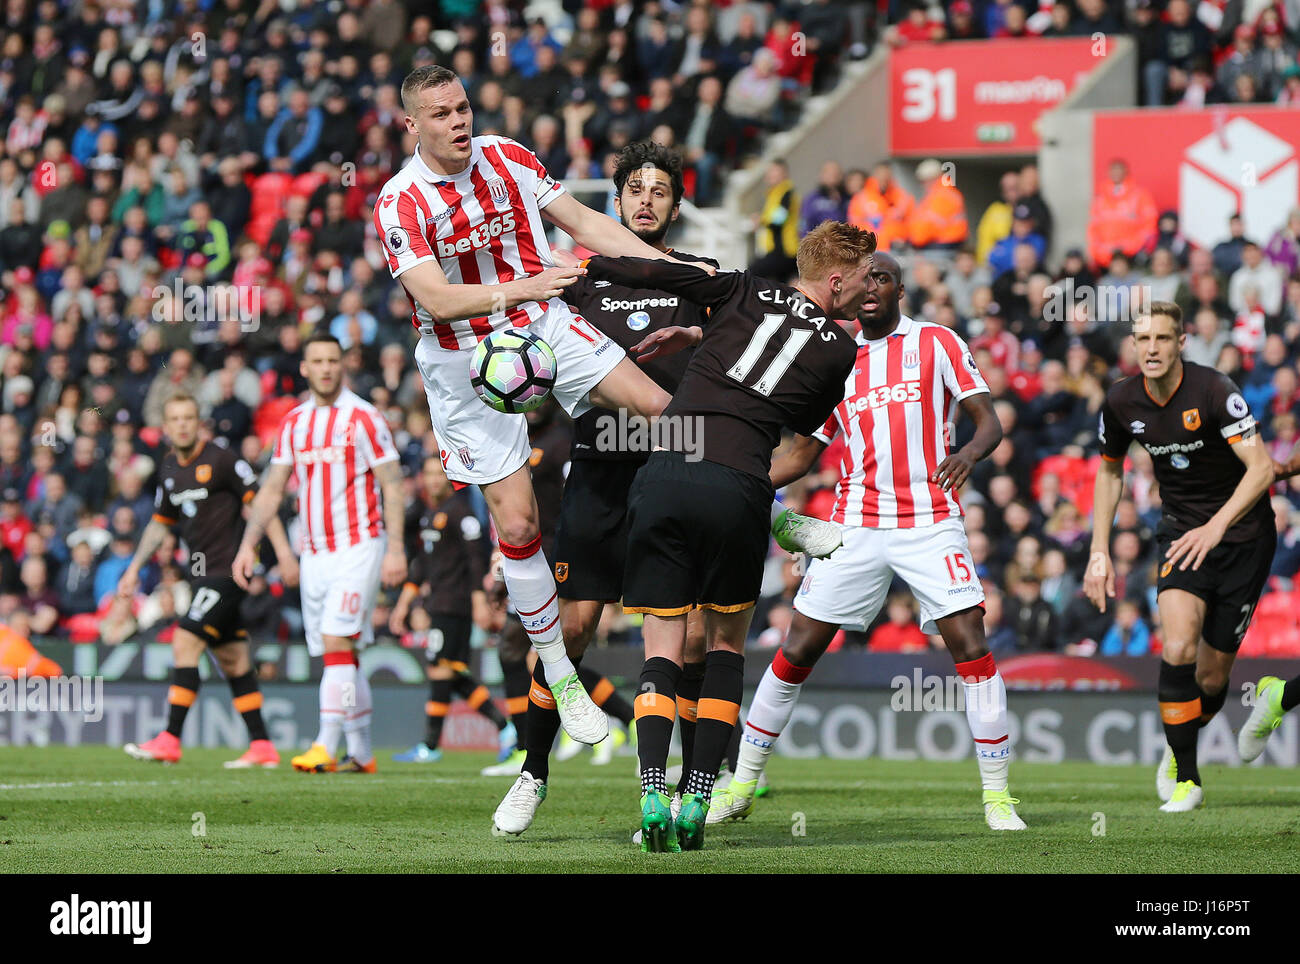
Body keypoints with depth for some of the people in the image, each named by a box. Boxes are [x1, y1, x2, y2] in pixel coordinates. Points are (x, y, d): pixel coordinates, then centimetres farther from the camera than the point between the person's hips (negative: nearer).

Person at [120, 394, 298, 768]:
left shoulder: (220, 460, -10)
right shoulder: (169, 470, 13)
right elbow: (160, 523, 25)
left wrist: (283, 551, -16)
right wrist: (135, 567, 20)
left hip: (227, 569, -8)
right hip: (203, 573, 8)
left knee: (185, 644, -14)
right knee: (232, 660, 8)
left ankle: (170, 740, -14)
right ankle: (262, 747, 12)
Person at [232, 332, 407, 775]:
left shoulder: (364, 418, -5)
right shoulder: (293, 423, 10)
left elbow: (392, 486, -6)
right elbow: (272, 490, 14)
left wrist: (395, 548, -14)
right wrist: (248, 544, 4)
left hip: (359, 547, -6)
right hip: (314, 552, 6)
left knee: (336, 642, -17)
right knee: (340, 655, 6)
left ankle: (325, 746, -22)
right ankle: (361, 752, 12)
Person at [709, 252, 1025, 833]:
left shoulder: (936, 343, 4)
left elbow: (989, 421, 0)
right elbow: (801, 455, 20)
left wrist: (969, 453, -23)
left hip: (931, 520, -3)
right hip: (855, 525, 3)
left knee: (971, 647, -13)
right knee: (797, 651, 0)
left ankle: (997, 796, -4)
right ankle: (740, 788, 9)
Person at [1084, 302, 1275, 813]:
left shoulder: (1213, 391, -21)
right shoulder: (1121, 401, -6)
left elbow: (1261, 467, -26)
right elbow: (1109, 472, 12)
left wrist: (1217, 525, -38)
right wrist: (1099, 552, 6)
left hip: (1243, 533, -3)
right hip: (1182, 532, 3)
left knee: (1212, 675, 0)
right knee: (1178, 646, -23)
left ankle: (1181, 747, 33)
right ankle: (1184, 778, -10)